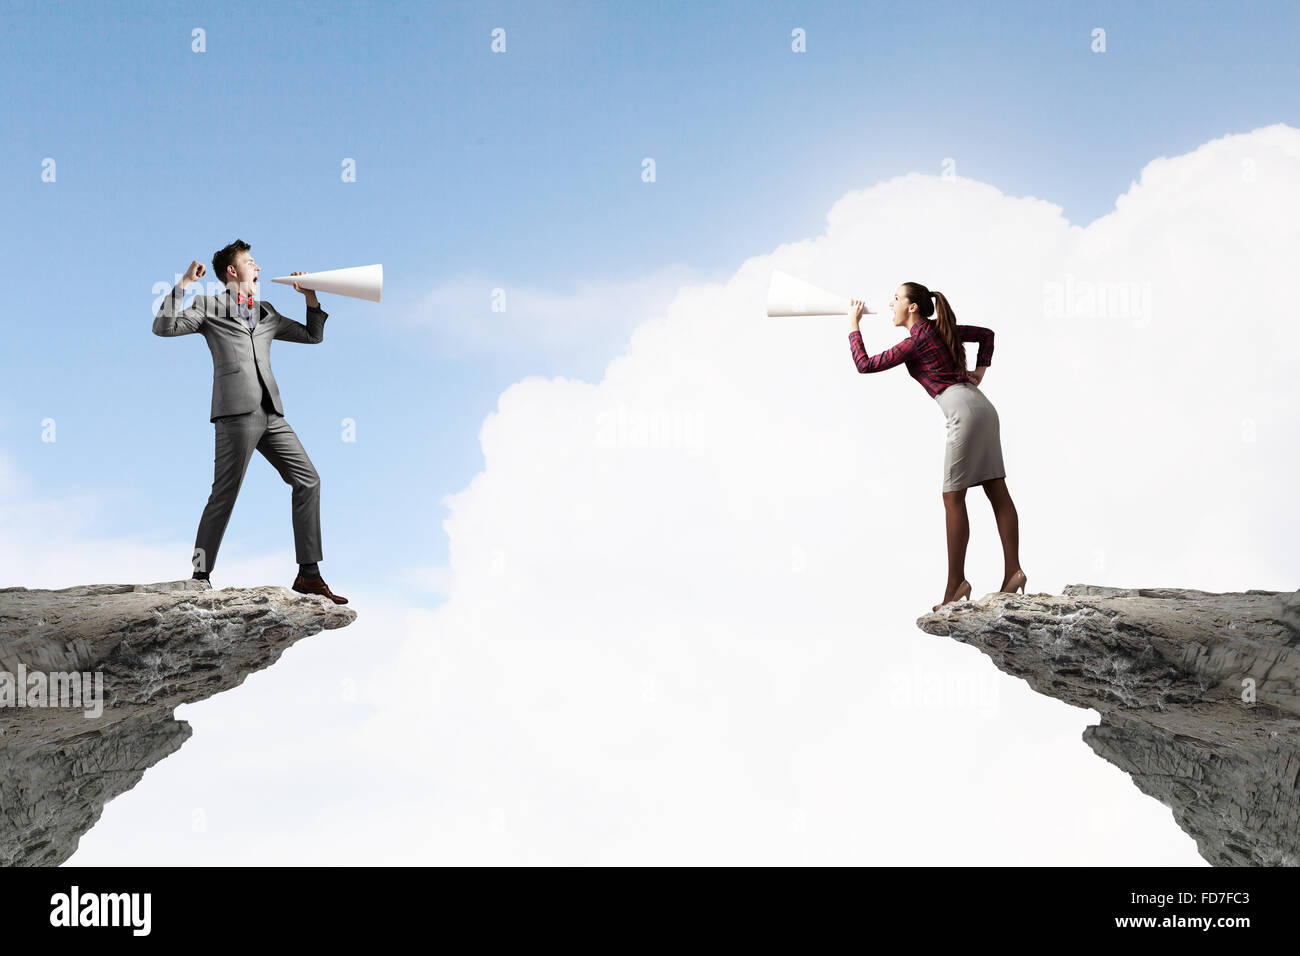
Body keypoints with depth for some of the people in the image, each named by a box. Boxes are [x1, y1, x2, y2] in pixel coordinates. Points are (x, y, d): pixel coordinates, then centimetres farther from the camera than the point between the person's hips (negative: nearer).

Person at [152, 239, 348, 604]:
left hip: (271, 412, 6)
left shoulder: (267, 313, 26)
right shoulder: (208, 307, 10)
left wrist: (311, 297, 19)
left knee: (307, 480, 1)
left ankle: (308, 574, 4)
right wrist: (184, 283, -6)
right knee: (225, 493, -8)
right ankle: (201, 577, 1)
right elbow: (163, 326, -3)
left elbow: (313, 336, 32)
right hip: (237, 409, -6)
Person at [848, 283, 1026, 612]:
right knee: (997, 492, 6)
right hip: (981, 408, 9)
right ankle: (1012, 573, 6)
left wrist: (853, 325, 5)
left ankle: (956, 583, -3)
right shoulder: (938, 329, 18)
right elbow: (986, 334, 29)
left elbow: (864, 364, -5)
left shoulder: (916, 341, -7)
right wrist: (979, 371, 21)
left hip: (966, 411, -9)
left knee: (953, 497, -5)